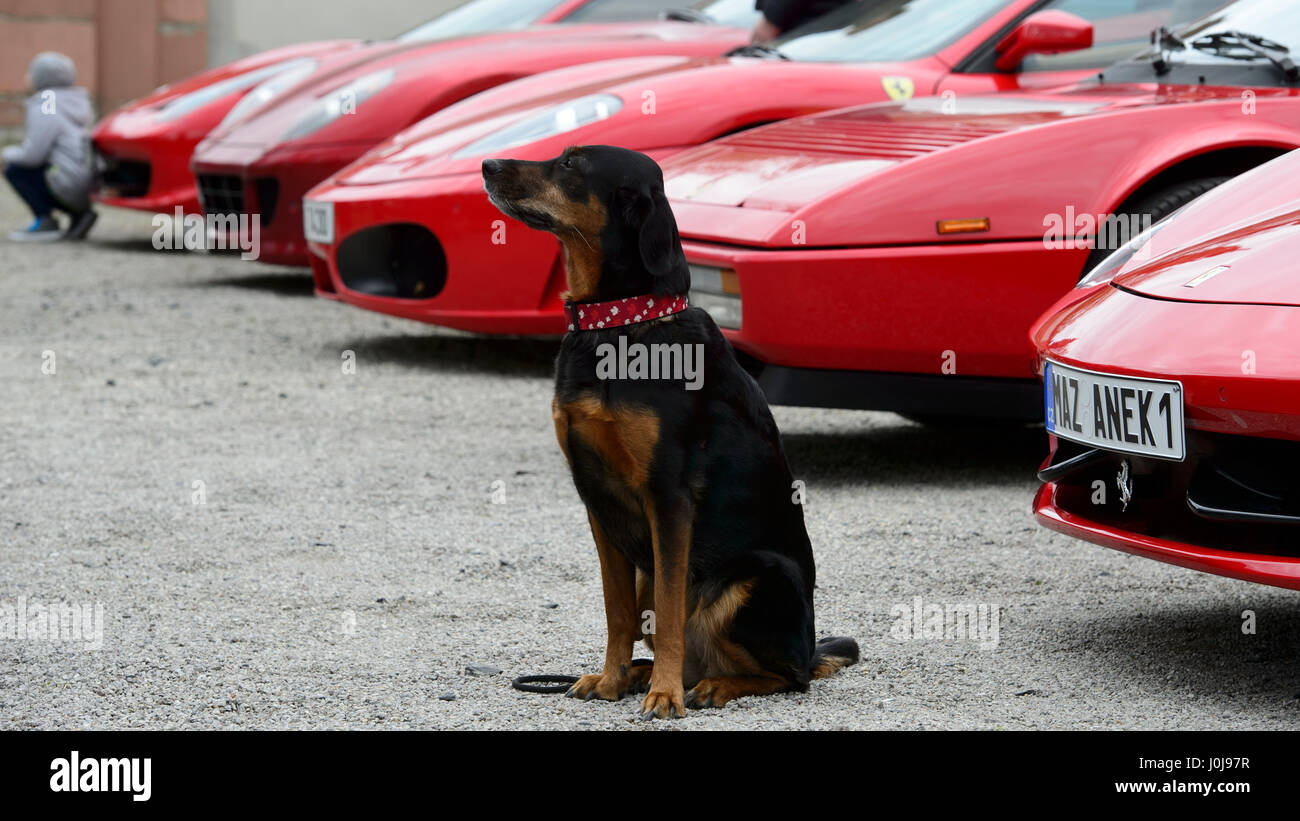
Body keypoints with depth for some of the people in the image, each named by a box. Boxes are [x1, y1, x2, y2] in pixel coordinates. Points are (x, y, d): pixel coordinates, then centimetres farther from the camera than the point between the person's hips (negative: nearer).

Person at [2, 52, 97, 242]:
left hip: (73, 186, -9)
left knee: (14, 169, -3)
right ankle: (80, 213, 11)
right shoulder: (72, 102, 15)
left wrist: (8, 154, 5)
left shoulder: (45, 108, -13)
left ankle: (45, 221, -5)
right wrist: (18, 152, 20)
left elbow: (32, 155, -15)